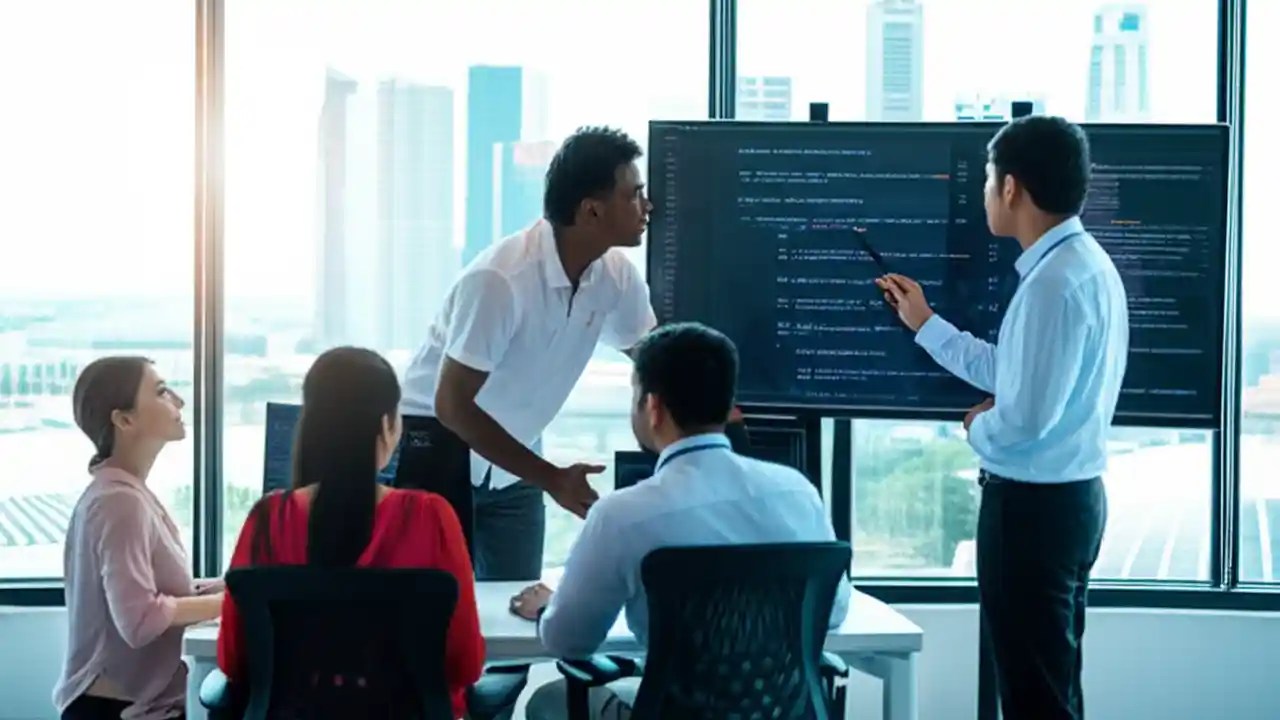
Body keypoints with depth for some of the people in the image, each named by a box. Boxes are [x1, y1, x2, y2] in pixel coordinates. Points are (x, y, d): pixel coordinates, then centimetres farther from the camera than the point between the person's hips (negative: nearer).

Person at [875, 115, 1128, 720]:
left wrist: (975, 428, -6)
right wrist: (923, 323, 22)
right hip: (1066, 496, 10)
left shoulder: (1054, 282, -23)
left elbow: (1025, 419, -28)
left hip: (1033, 506, -10)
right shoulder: (1082, 263, 10)